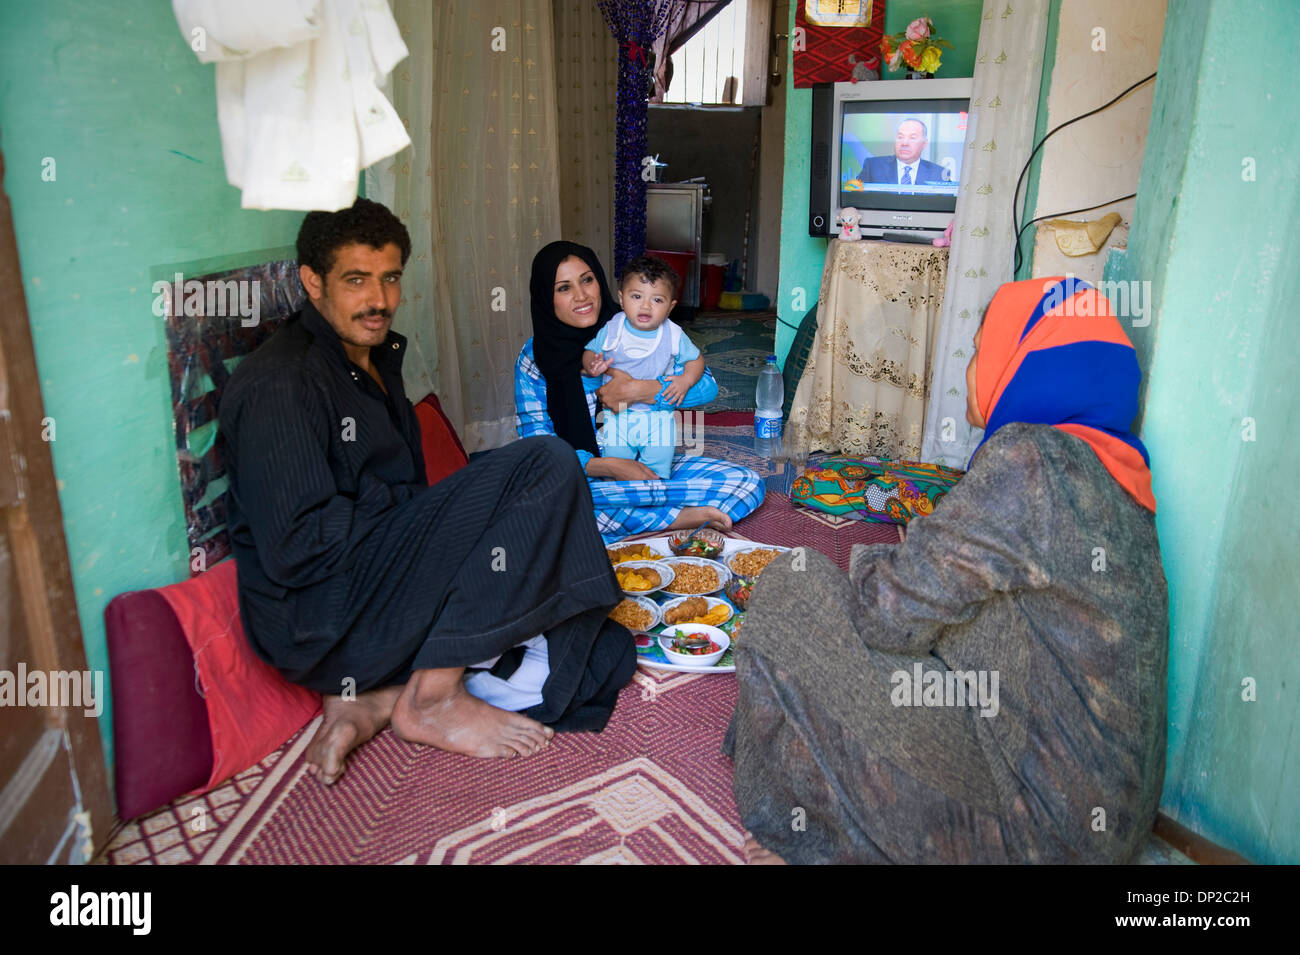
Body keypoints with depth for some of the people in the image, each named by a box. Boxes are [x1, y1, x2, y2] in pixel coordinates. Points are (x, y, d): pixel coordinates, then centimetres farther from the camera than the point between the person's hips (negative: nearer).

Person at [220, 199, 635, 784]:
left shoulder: (376, 358, 17)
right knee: (546, 466, -21)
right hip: (317, 623, -9)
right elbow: (295, 548, -19)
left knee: (602, 654, -3)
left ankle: (373, 698, -6)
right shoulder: (280, 383, -12)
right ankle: (433, 698, -14)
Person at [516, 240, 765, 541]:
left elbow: (707, 386, -5)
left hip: (651, 467, 2)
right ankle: (677, 516, -23)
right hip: (583, 478, -1)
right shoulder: (534, 357, -3)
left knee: (748, 483, -12)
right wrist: (609, 467, -22)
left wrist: (640, 390, -21)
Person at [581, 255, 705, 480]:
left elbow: (696, 359, 6)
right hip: (618, 414, 1)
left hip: (658, 416, 0)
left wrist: (686, 380, -13)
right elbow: (589, 352, 4)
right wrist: (592, 366, -19)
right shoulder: (611, 330, -8)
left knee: (657, 468, -2)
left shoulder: (673, 335, -7)